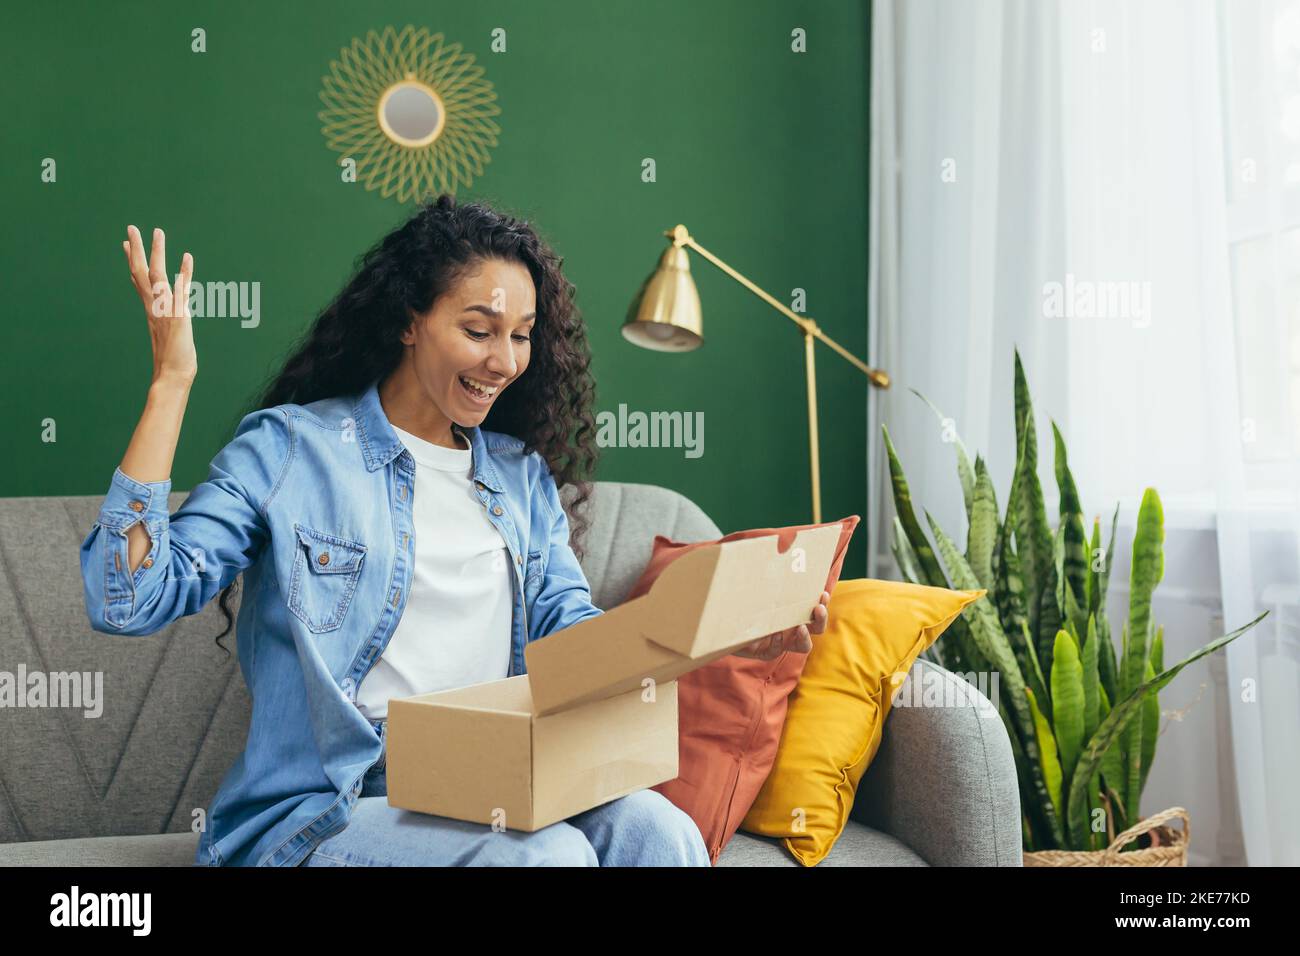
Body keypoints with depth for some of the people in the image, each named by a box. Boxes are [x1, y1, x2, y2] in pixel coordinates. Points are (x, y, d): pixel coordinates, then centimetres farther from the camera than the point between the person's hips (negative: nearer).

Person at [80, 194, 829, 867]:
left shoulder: (522, 474, 15)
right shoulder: (289, 448, 0)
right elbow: (128, 601, -9)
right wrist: (172, 379, -12)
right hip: (330, 809, -4)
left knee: (657, 831, -25)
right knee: (550, 853, -30)